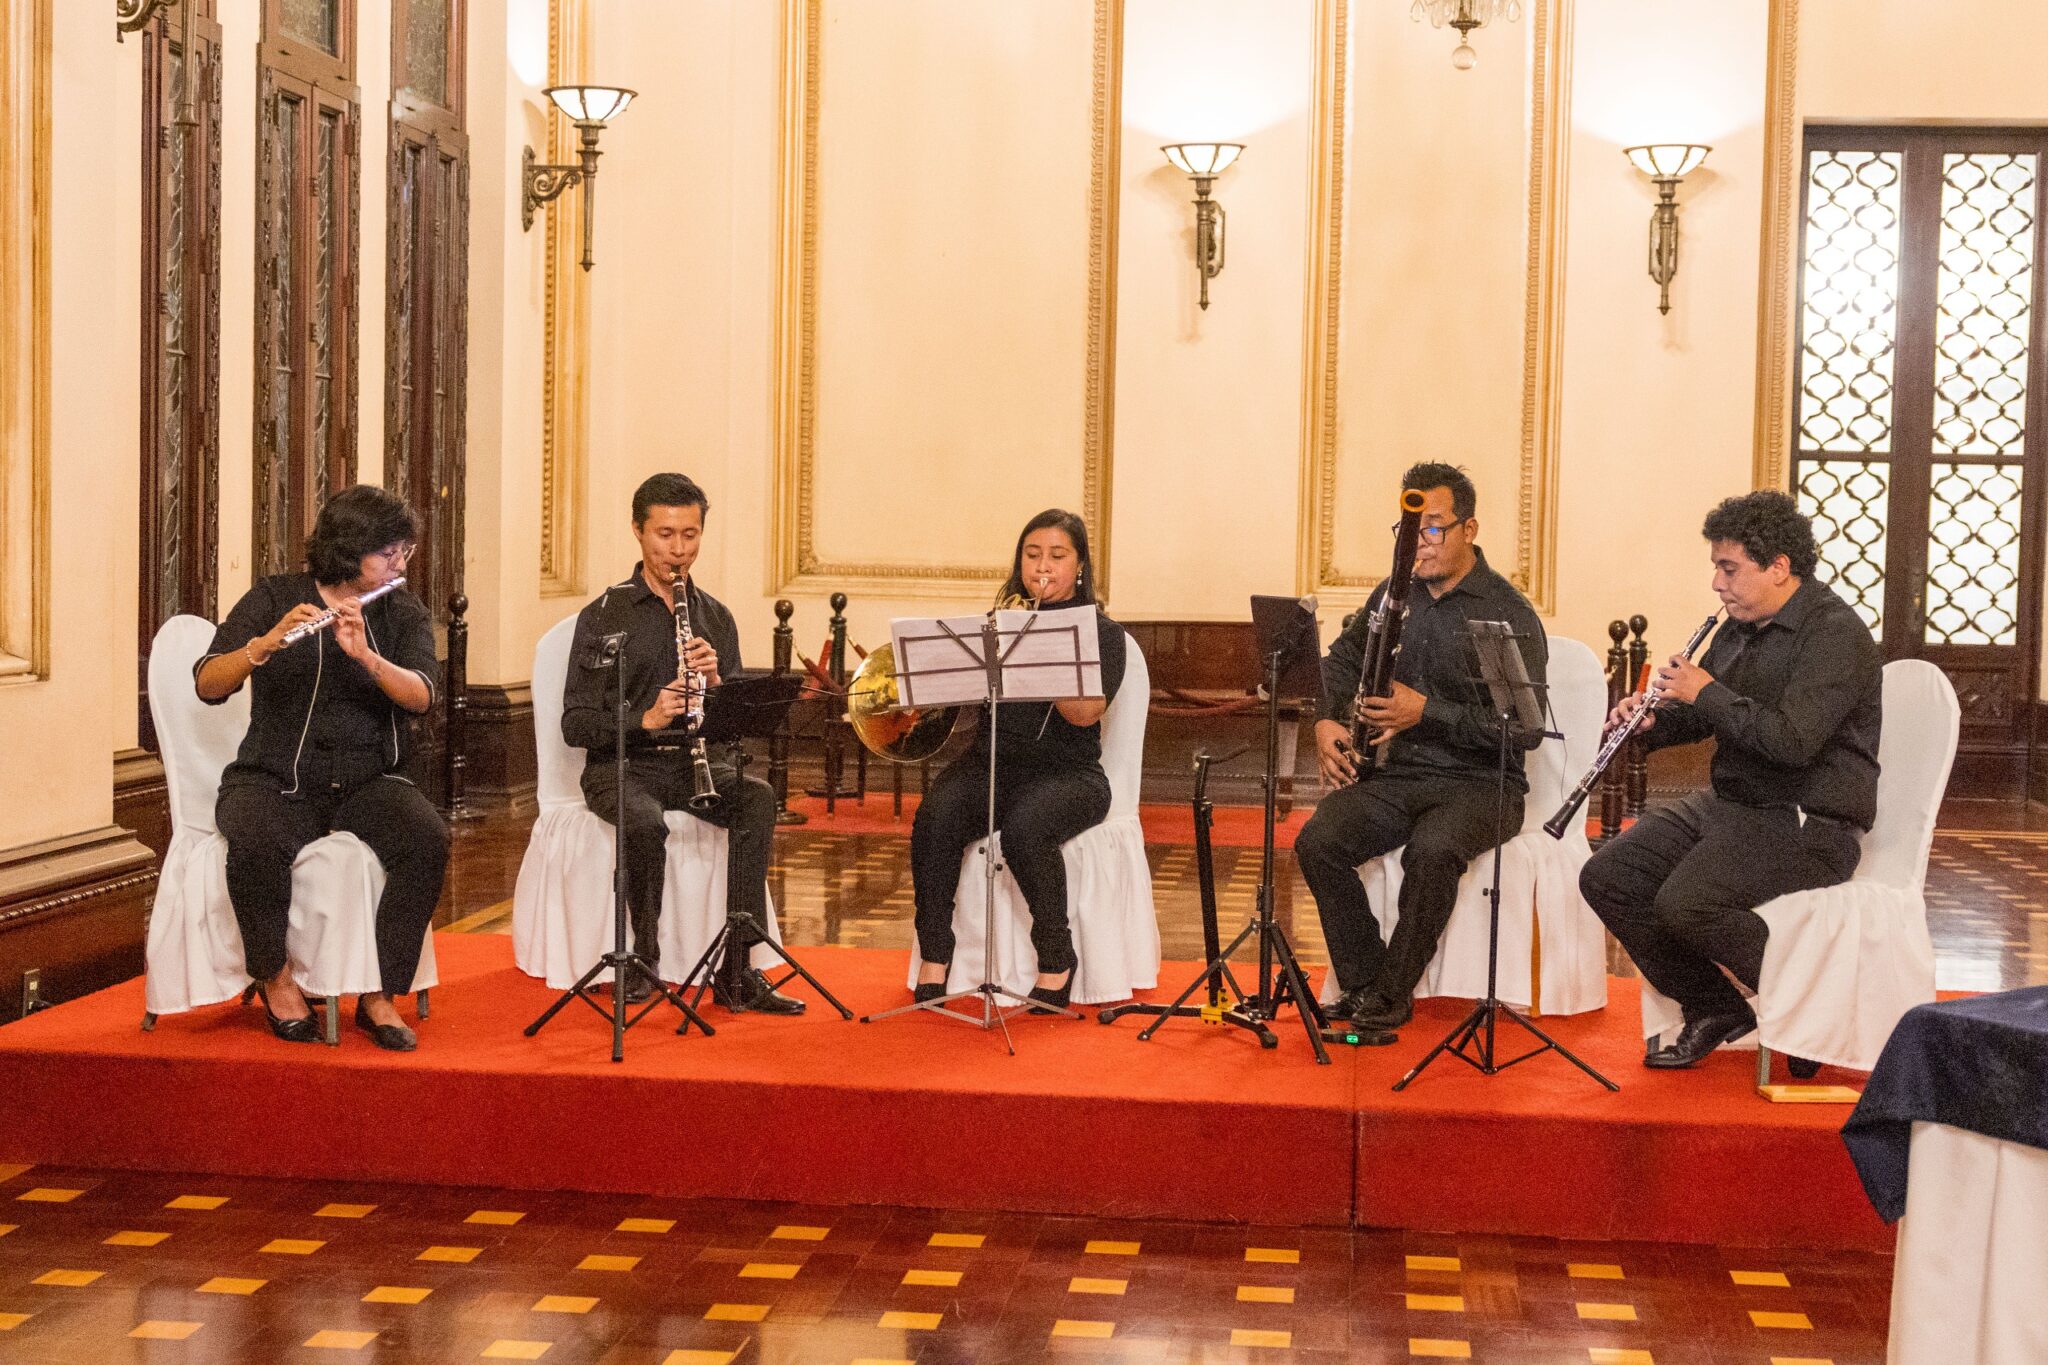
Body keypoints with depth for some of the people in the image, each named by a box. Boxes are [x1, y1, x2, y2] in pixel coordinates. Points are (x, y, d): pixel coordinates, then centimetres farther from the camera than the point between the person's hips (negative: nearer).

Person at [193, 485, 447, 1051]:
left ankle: (379, 997, -15)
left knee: (428, 840, -28)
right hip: (275, 780, -2)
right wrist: (265, 644, -30)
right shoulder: (275, 598, -1)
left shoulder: (404, 614, 6)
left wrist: (365, 655, -30)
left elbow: (419, 695, -12)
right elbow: (207, 685, -12)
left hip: (367, 781, 2)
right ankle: (276, 978, -8)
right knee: (254, 844, -35)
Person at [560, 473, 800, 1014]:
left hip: (698, 762, 3)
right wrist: (645, 719, -23)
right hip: (621, 766, -3)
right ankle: (643, 960, -14)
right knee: (645, 822, -37)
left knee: (758, 798, -28)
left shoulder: (715, 618, 12)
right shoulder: (603, 616, 0)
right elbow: (575, 725, -6)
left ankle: (736, 969, -28)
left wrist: (714, 680, -12)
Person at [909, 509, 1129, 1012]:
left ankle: (1057, 961, -18)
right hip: (990, 762, 3)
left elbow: (1084, 711, -14)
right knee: (935, 817, -28)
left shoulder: (1101, 632, 3)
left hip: (1067, 773, -3)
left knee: (1024, 828, -36)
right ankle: (933, 957, -21)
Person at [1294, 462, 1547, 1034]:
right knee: (1317, 841, -22)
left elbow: (1526, 729, -14)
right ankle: (1363, 984, -10)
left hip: (1479, 783, -5)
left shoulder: (1509, 615, -7)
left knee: (1431, 850, -37)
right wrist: (1327, 720, 6)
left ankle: (1391, 993, -18)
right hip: (1398, 773, 5)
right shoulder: (1396, 595, 12)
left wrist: (1426, 712, -20)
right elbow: (1342, 659, 27)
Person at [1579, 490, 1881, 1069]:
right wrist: (1652, 721, 2)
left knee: (1684, 902, -29)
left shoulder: (1835, 632, -16)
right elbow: (1700, 718, 25)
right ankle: (1714, 1010, 7)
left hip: (1809, 825, -9)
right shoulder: (1740, 629, 12)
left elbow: (1792, 740, -28)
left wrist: (1707, 693, -18)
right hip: (1729, 804, 9)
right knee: (1606, 878, -3)